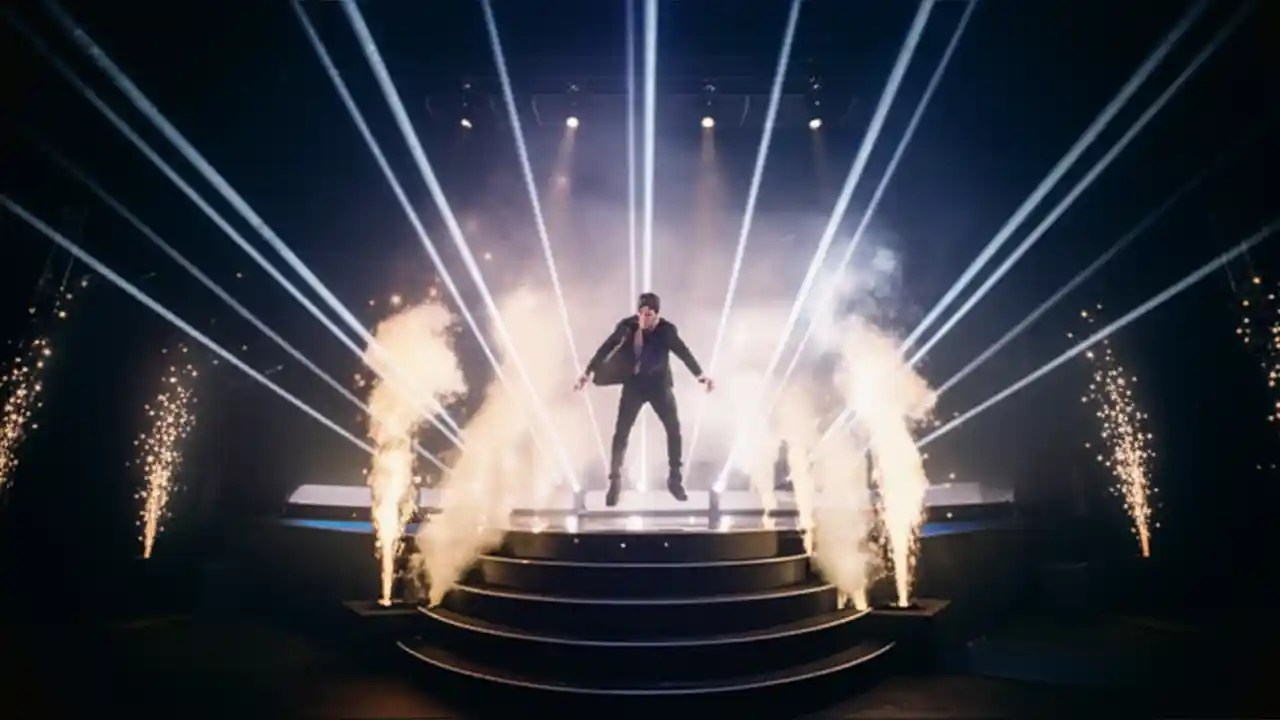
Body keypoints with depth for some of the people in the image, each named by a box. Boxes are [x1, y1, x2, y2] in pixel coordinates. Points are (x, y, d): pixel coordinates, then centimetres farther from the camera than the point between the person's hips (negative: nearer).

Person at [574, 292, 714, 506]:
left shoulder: (667, 330, -14)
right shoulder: (627, 326, -13)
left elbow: (683, 352, -17)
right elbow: (606, 348, -9)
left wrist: (700, 375, -29)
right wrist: (588, 372, -12)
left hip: (659, 385, 0)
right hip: (634, 385, 0)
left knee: (674, 429, 1)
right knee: (621, 432, -2)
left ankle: (675, 479, 18)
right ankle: (615, 481, 11)